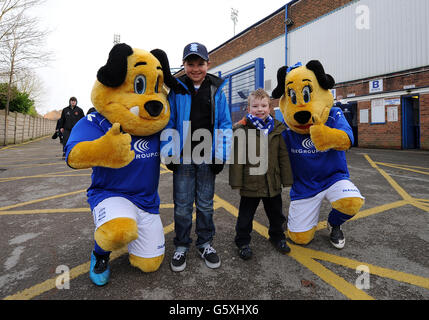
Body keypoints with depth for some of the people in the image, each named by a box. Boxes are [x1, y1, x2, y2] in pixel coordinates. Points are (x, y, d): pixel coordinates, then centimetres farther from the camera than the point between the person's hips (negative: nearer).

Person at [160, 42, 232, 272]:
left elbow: (225, 125, 6)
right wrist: (168, 154, -5)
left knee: (205, 204, 12)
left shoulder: (216, 90, 6)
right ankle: (181, 246, 25)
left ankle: (205, 244, 30)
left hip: (207, 159, 1)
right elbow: (167, 124, 3)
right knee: (182, 206, 6)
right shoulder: (176, 90, 3)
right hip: (183, 158, -1)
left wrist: (221, 155, -1)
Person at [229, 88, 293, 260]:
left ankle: (277, 236, 46)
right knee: (246, 215, 12)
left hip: (273, 182, 4)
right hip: (250, 182, -3)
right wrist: (236, 181, -14)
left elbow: (283, 156, 6)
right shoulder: (241, 129, -9)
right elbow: (236, 157, -11)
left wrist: (286, 179, 5)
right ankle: (243, 241, 32)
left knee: (276, 213, 22)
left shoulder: (277, 128, 3)